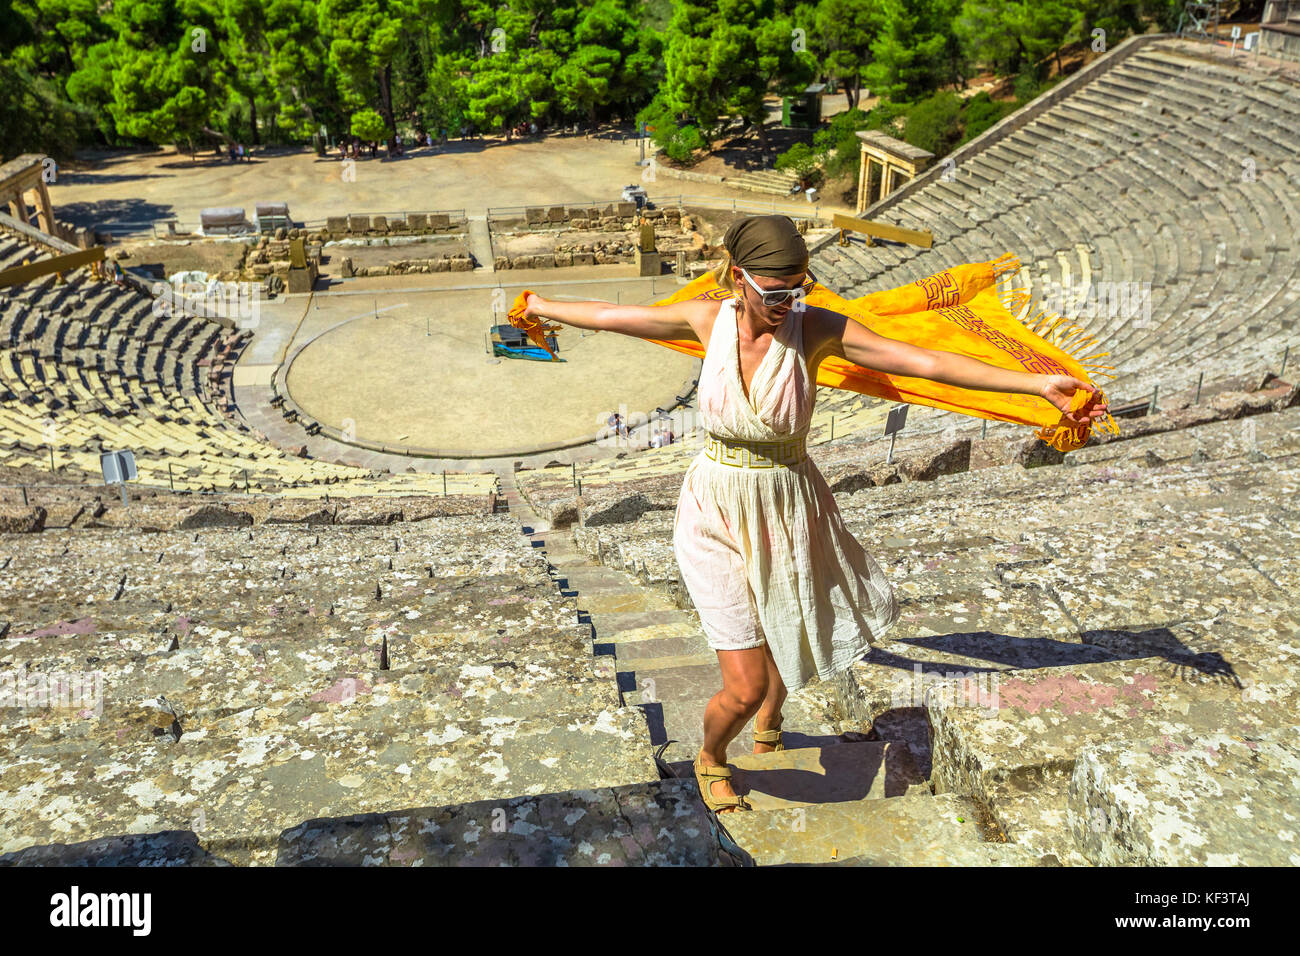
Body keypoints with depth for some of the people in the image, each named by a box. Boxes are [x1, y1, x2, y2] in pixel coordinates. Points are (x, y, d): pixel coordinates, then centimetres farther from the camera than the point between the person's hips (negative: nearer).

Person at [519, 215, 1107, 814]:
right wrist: (541, 307, 17)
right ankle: (710, 758, 35)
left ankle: (768, 720, 61)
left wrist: (1038, 383, -30)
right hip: (717, 516, -1)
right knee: (745, 687, -3)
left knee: (786, 636, 23)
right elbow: (610, 316, 4)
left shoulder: (817, 329, -14)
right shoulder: (708, 319, -11)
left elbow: (926, 361, -22)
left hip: (790, 512, 2)